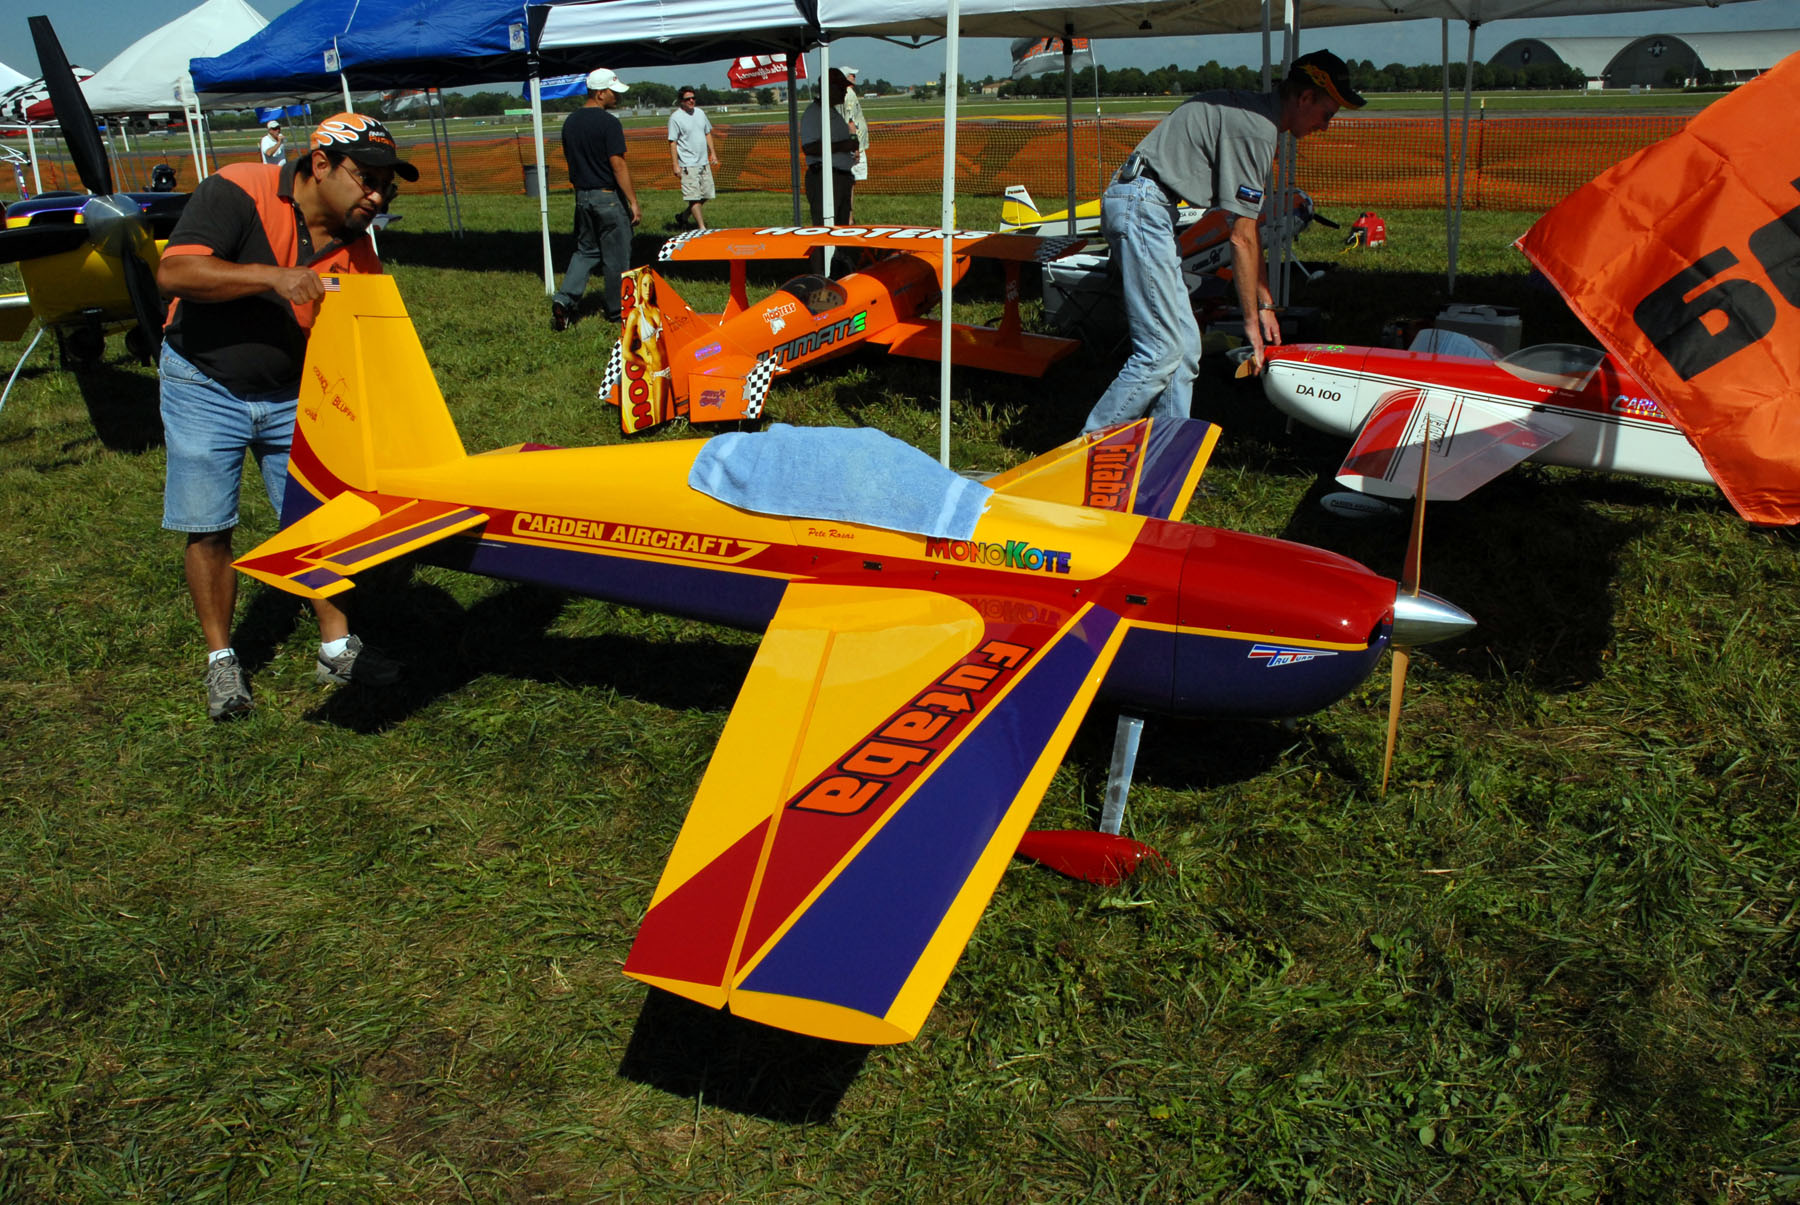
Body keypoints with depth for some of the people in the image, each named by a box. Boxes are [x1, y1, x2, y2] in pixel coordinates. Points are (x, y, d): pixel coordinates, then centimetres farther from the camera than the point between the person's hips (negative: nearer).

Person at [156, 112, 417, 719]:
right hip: (204, 385, -4)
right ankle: (221, 659, 14)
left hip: (293, 394, 4)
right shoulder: (237, 192, -19)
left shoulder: (356, 247, -5)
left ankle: (336, 646, 14)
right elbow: (173, 272, -30)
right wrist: (272, 276, -39)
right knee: (208, 528, -1)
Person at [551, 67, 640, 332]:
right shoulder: (608, 123, -15)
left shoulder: (570, 122, 8)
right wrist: (633, 201, -15)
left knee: (585, 250, 16)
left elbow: (571, 160, 14)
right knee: (616, 257, 5)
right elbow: (618, 165, -18)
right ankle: (616, 311, 14)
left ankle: (564, 300, 0)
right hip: (609, 198, -7)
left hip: (582, 196, 7)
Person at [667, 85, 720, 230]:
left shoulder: (700, 113, 11)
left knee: (706, 194, 10)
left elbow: (707, 134, 22)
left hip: (704, 162, 7)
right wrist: (676, 165, -15)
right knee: (694, 197, -8)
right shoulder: (675, 117, -9)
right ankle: (702, 228, -6)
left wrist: (713, 153, 15)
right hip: (688, 165, -7)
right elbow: (672, 142, -10)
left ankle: (684, 215, 26)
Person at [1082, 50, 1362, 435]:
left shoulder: (1251, 113, 19)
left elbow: (1249, 227, 22)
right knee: (1162, 352, -12)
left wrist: (1265, 304, 23)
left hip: (1149, 209, 11)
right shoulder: (1255, 129, -13)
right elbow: (1241, 238, -12)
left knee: (1185, 346, 9)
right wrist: (1252, 320, -5)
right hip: (1141, 204, -11)